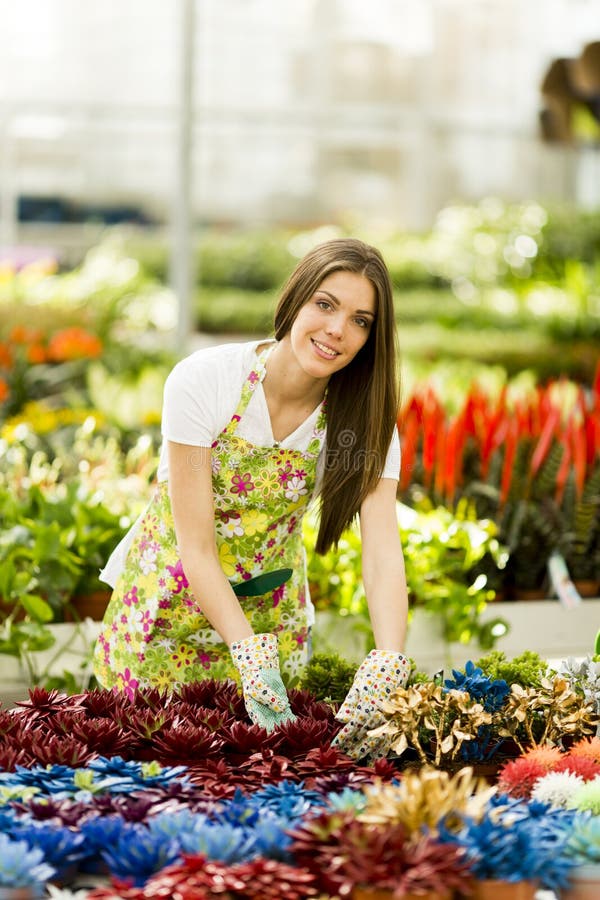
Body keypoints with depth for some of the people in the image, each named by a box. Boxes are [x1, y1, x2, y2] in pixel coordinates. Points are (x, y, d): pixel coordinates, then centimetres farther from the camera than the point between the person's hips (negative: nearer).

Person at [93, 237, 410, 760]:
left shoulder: (366, 421, -16)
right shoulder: (203, 380, -26)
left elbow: (384, 559, -27)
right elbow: (195, 547, -25)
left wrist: (385, 669, -45)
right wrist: (251, 656, -37)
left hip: (270, 607, 2)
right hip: (173, 596, -2)